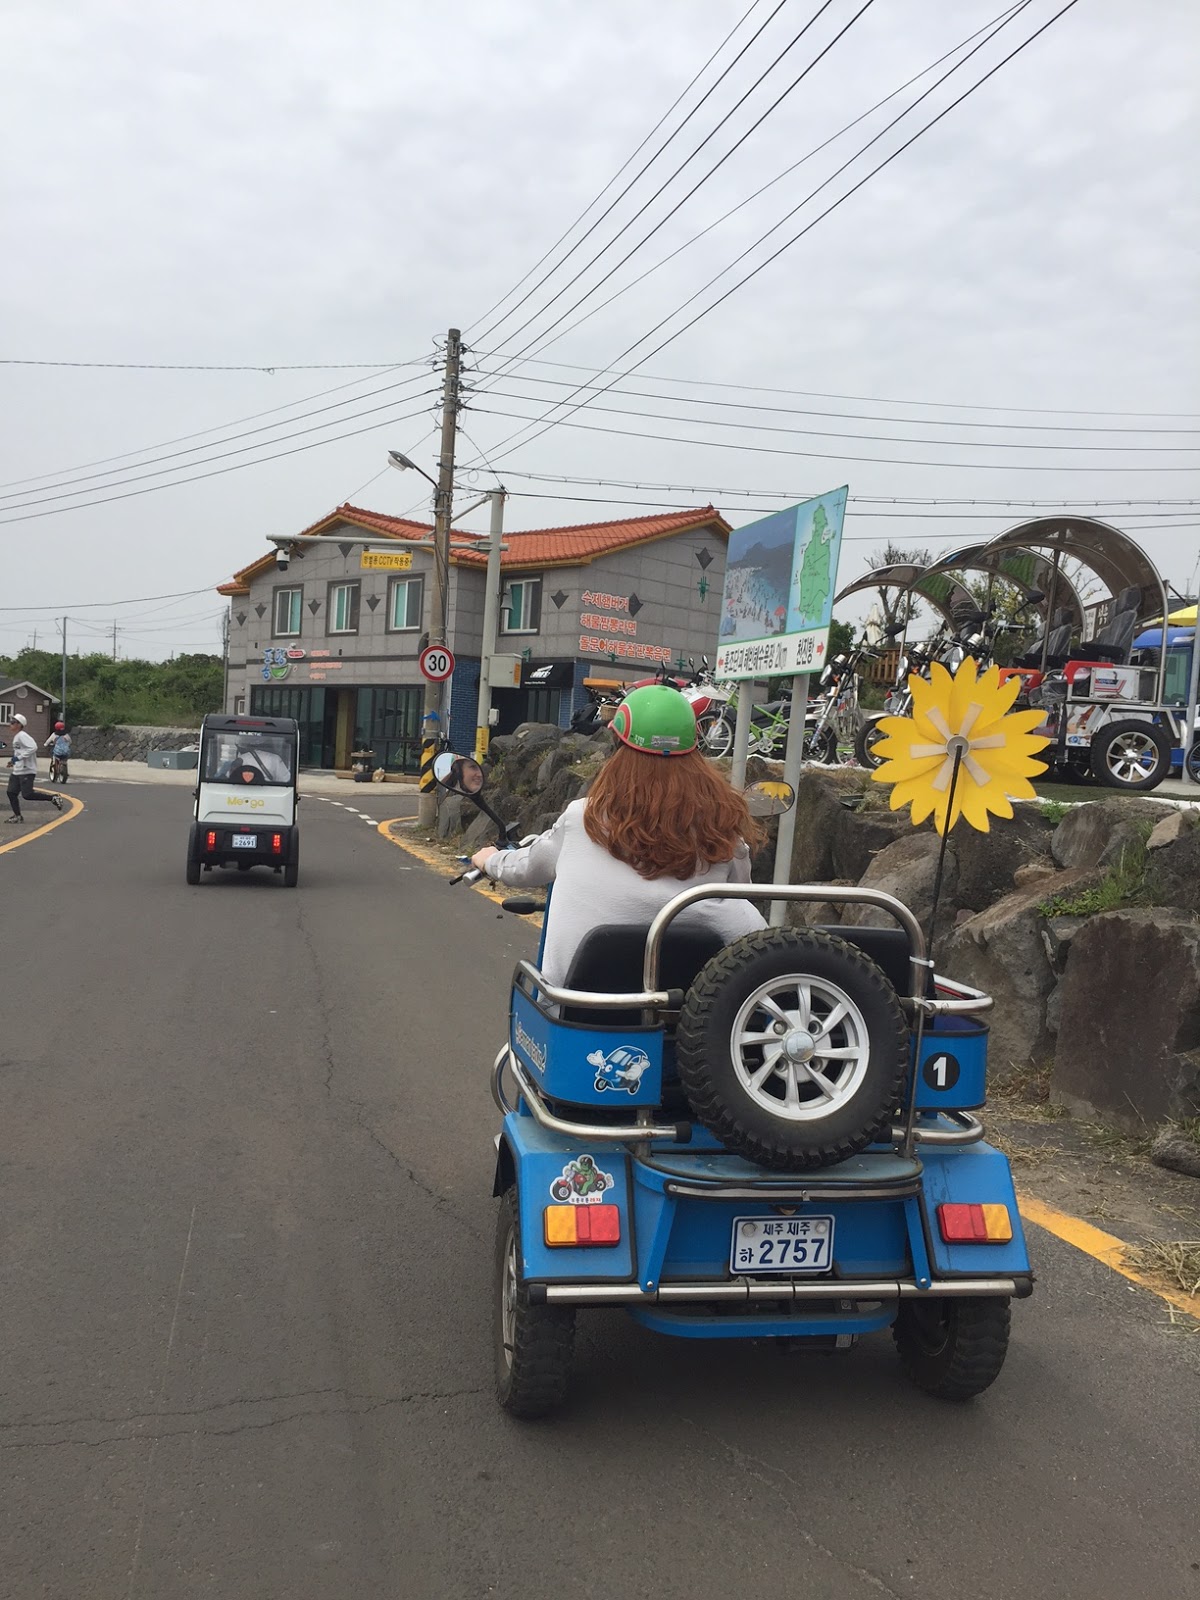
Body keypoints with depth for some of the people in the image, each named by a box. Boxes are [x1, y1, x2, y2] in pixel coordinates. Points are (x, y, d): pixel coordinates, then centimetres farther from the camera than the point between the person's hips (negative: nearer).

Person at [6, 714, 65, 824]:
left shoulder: (22, 736, -14)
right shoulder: (16, 737, 17)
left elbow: (33, 747, -27)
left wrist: (19, 757, -25)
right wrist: (13, 761, 16)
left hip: (26, 770, -10)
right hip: (17, 771, 10)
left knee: (27, 795, -14)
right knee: (11, 792, 7)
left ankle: (53, 798, -5)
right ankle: (17, 816, 15)